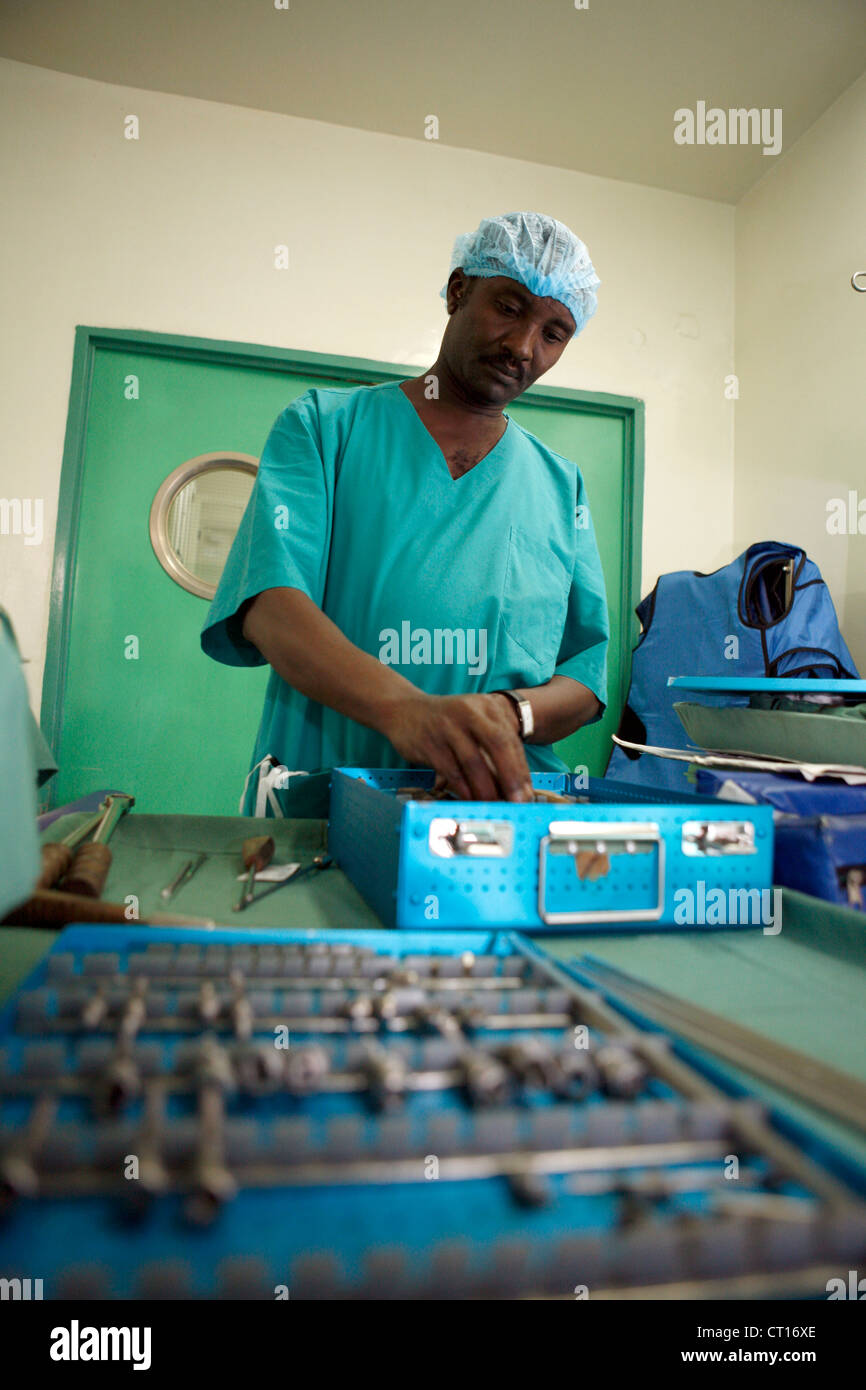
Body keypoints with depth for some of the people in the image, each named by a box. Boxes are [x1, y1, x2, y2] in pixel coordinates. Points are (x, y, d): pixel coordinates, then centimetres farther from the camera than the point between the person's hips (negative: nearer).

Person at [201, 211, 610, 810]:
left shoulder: (561, 485, 17)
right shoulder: (326, 425, 9)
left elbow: (586, 679, 11)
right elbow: (269, 607, -9)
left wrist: (510, 714, -13)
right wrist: (404, 707, -27)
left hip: (503, 817, 3)